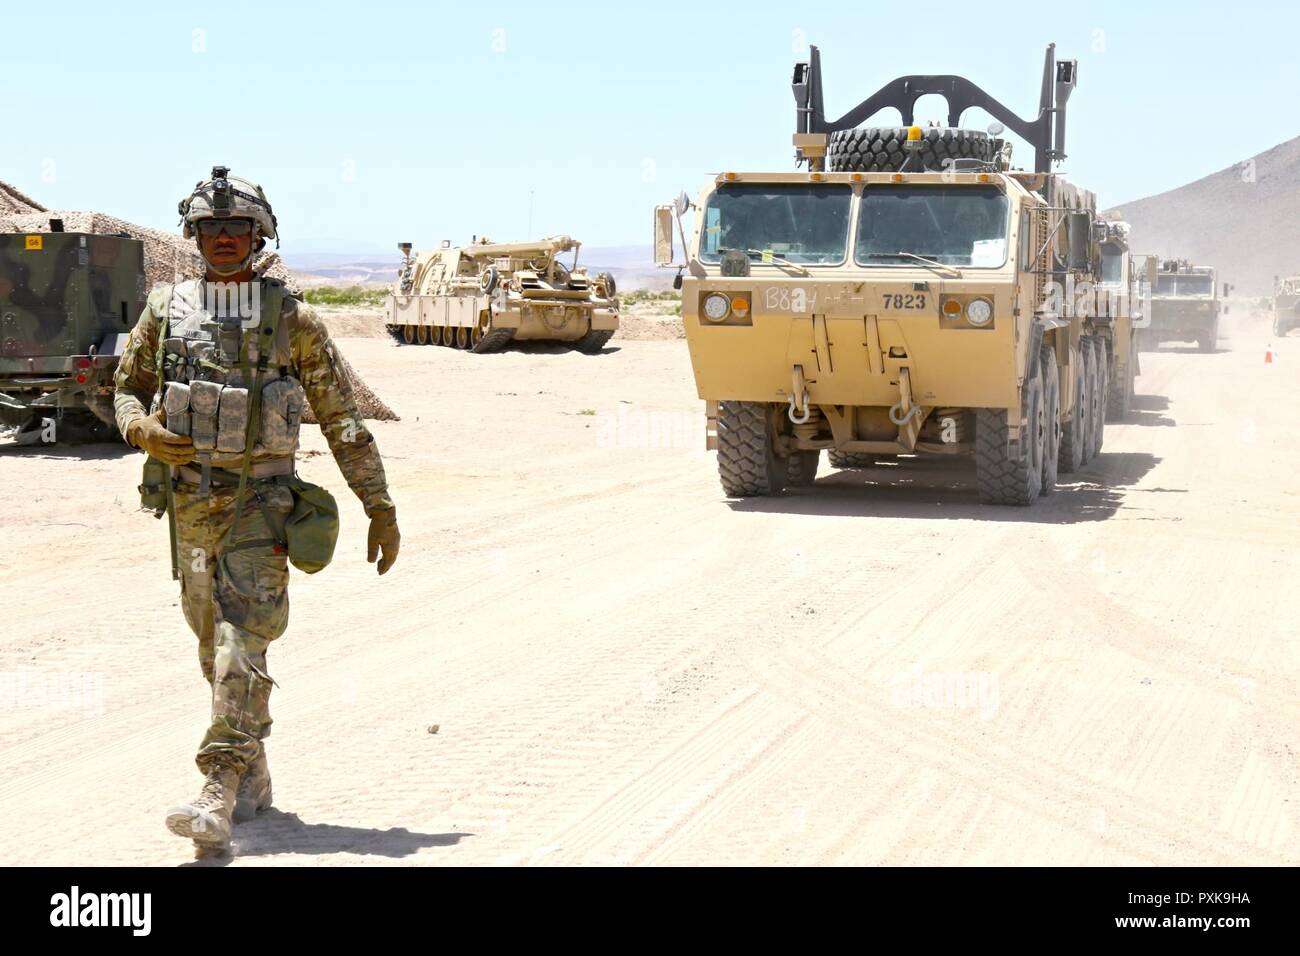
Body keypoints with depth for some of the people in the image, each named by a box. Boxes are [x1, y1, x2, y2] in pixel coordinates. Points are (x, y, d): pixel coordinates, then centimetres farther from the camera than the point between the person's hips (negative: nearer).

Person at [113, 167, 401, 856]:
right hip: (190, 498, 4)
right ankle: (253, 778, 28)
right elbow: (127, 387, 16)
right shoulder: (166, 310, 6)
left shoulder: (290, 318, -1)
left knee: (242, 639, -16)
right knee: (215, 642, 12)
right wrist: (142, 428, -9)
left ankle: (218, 801, -22)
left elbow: (340, 416, 1)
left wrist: (380, 506, -1)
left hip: (262, 495, -4)